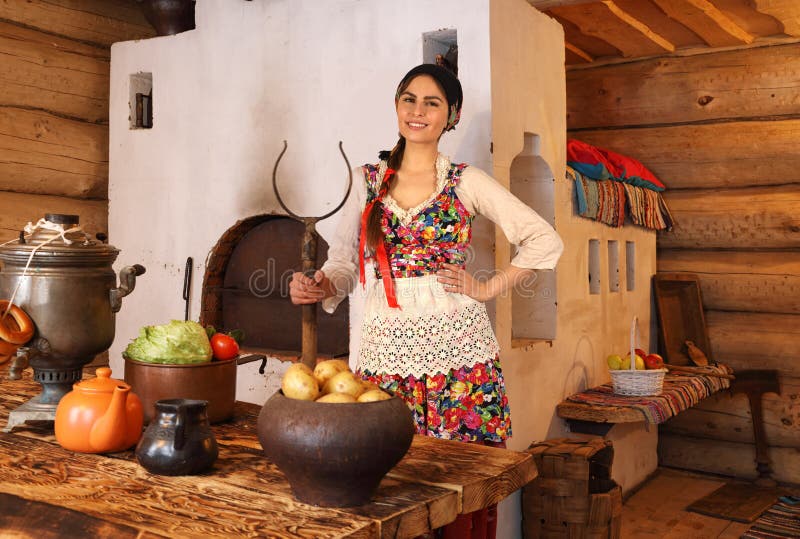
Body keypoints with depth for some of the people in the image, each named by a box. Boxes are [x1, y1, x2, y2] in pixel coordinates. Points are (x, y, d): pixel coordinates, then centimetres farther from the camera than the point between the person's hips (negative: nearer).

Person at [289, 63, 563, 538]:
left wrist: (488, 288, -3)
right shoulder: (368, 181, 10)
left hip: (457, 350, -2)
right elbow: (345, 262, 11)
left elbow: (546, 241, 2)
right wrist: (317, 286, -9)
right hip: (387, 351, 2)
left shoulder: (466, 182, 2)